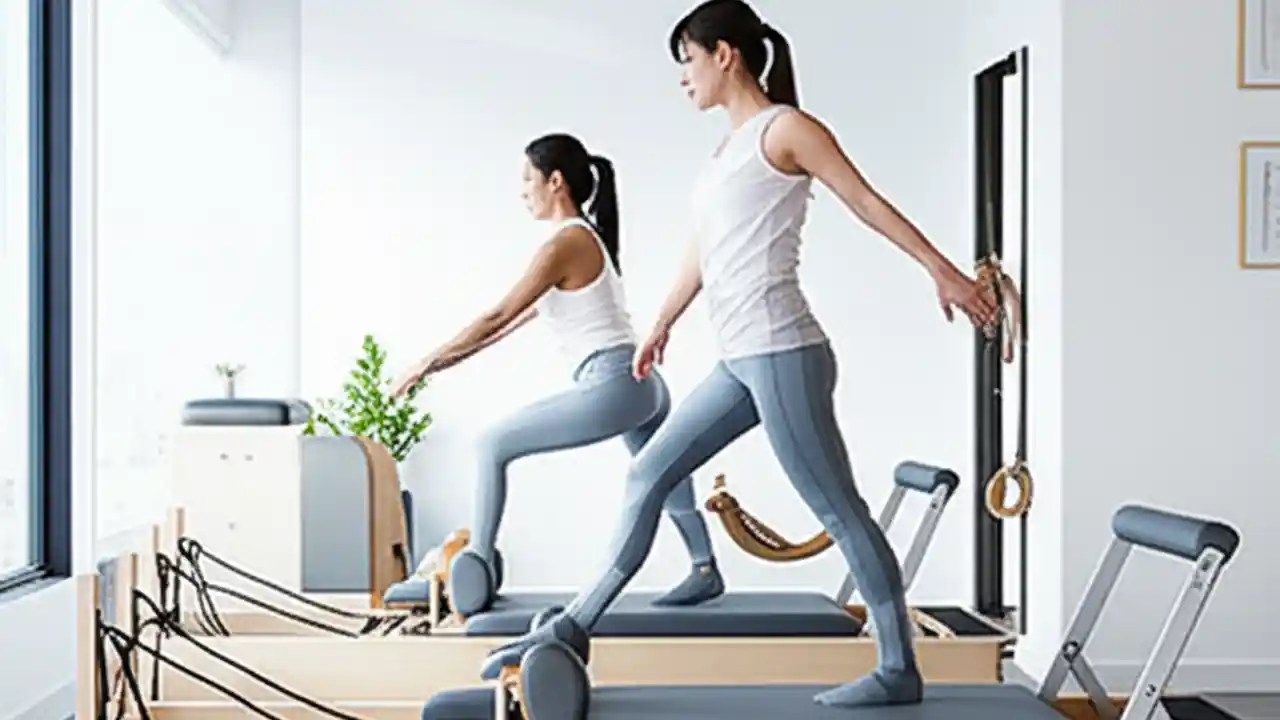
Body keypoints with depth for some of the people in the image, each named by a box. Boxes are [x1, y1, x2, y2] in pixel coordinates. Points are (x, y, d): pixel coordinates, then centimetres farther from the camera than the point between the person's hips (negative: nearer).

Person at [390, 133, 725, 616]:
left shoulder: (565, 244, -10)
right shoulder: (587, 237, 19)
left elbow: (499, 316, -9)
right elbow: (527, 314, 25)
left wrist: (430, 362, -1)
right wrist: (459, 354, 27)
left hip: (614, 388, -10)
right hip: (644, 386, 10)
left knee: (493, 445, -2)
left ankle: (480, 562, 3)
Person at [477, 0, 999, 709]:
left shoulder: (785, 128, -3)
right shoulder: (729, 145, 20)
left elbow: (870, 204, -3)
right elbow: (702, 249, 29)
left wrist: (944, 273, -5)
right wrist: (661, 327, 37)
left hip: (780, 355, -9)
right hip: (739, 361, 9)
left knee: (838, 510, -2)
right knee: (646, 477, 11)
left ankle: (898, 671, 8)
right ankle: (574, 629, 19)